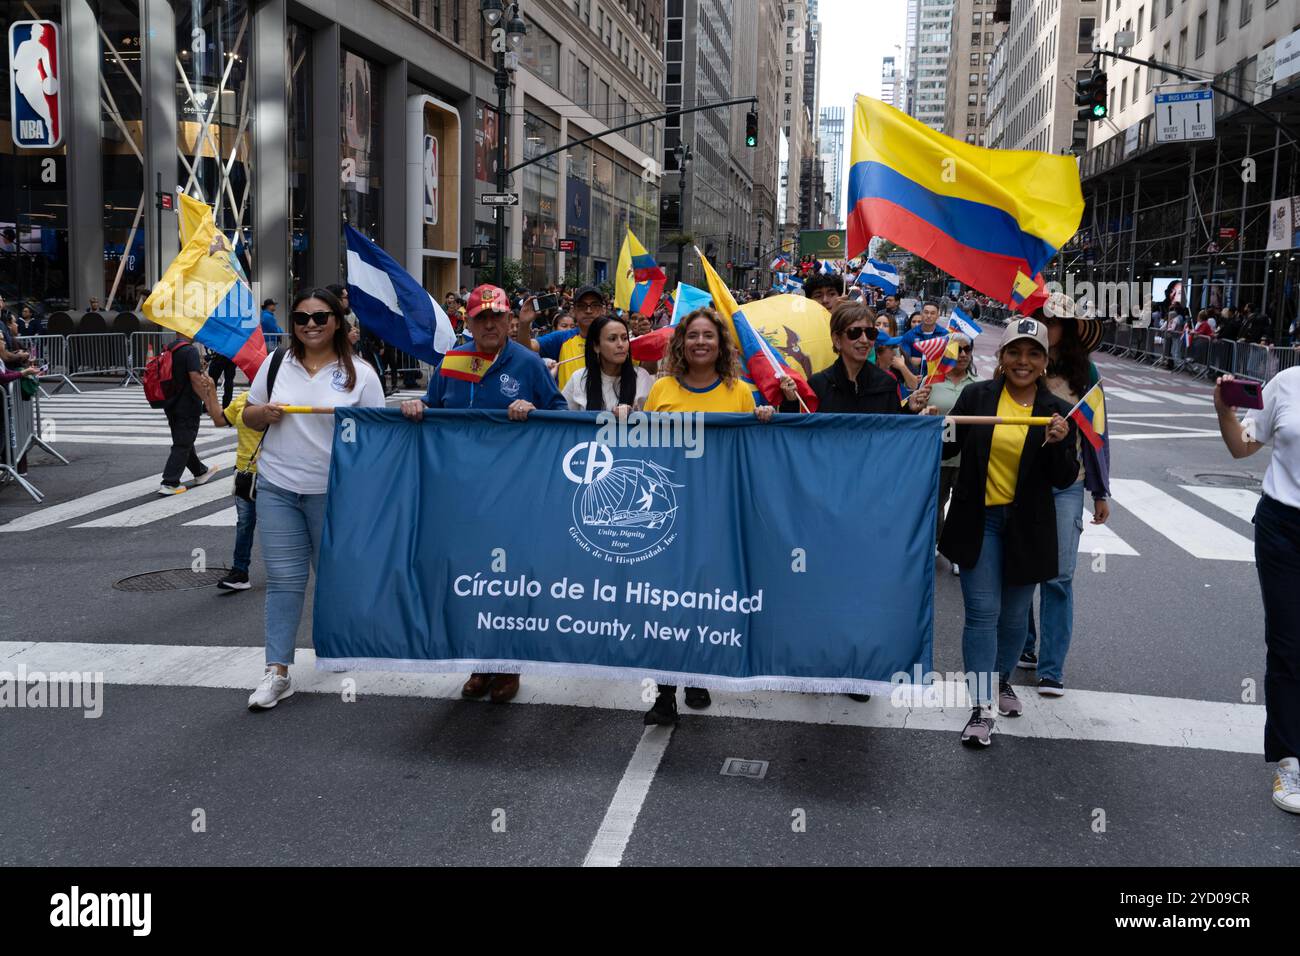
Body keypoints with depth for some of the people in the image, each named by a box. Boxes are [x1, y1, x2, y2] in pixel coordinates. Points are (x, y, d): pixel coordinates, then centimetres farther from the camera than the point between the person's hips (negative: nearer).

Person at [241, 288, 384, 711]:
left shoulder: (359, 374, -2)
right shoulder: (276, 363, 7)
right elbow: (249, 416, 13)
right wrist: (264, 413, -9)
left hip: (334, 490, -2)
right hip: (277, 487, 2)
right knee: (283, 579, 1)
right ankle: (277, 672, 4)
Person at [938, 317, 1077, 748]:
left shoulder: (1056, 411, -2)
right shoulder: (975, 396, -3)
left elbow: (1064, 479, -5)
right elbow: (948, 447, 6)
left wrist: (1059, 444, -23)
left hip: (1026, 527, 1)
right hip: (978, 521, -1)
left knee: (1014, 615, 14)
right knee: (982, 612, -5)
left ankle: (1002, 679, 39)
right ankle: (981, 708, -2)